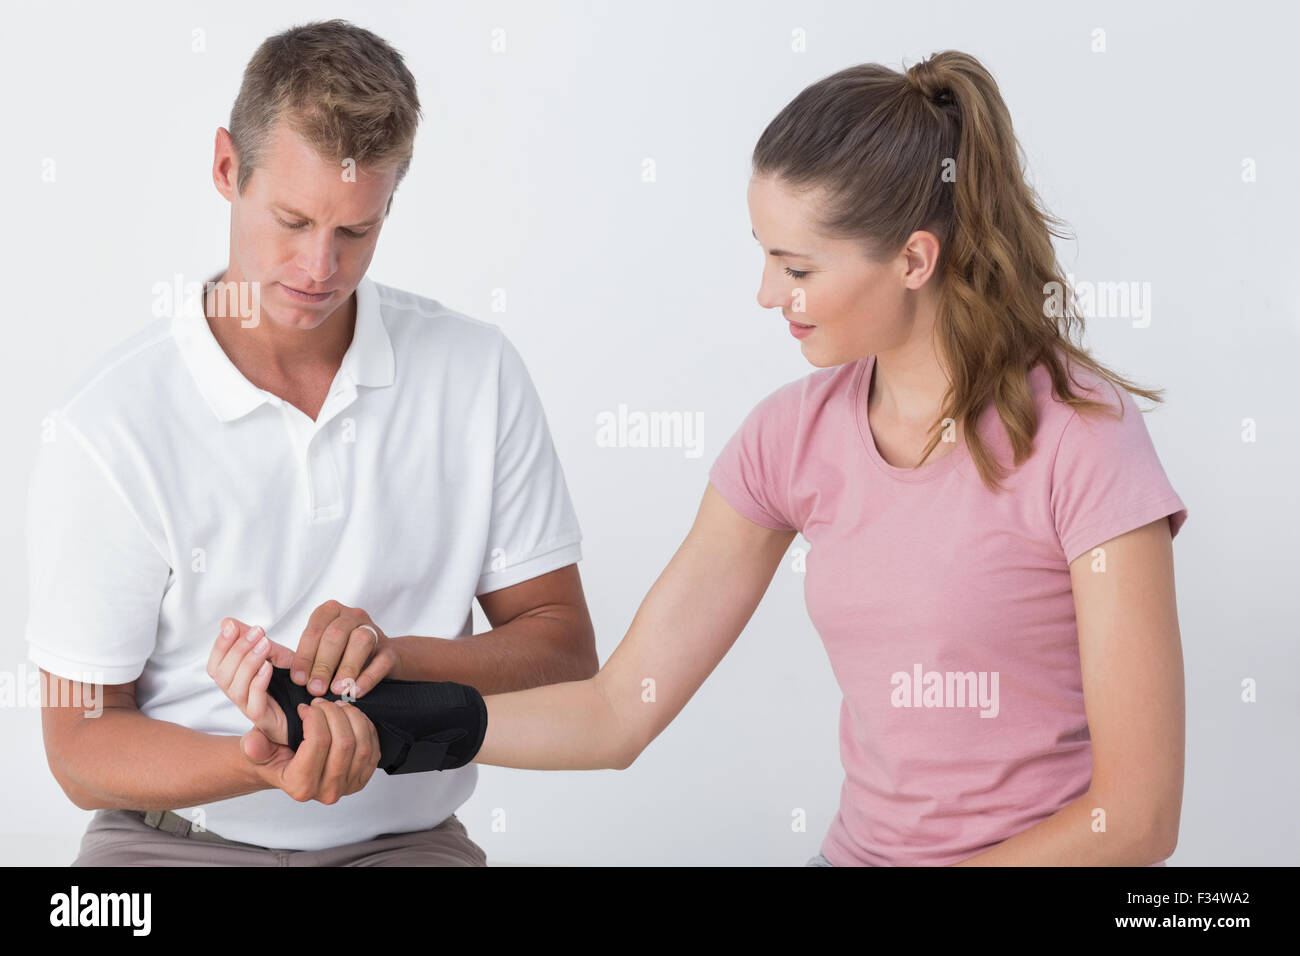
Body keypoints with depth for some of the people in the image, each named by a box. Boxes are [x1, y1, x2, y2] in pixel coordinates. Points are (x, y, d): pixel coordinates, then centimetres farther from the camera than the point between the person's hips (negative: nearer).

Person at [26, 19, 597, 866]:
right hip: (174, 838, -2)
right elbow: (82, 742, -4)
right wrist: (260, 765, -23)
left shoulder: (478, 373, 1)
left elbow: (564, 650, 4)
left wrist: (400, 656, -15)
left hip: (404, 837, 2)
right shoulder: (110, 429, -8)